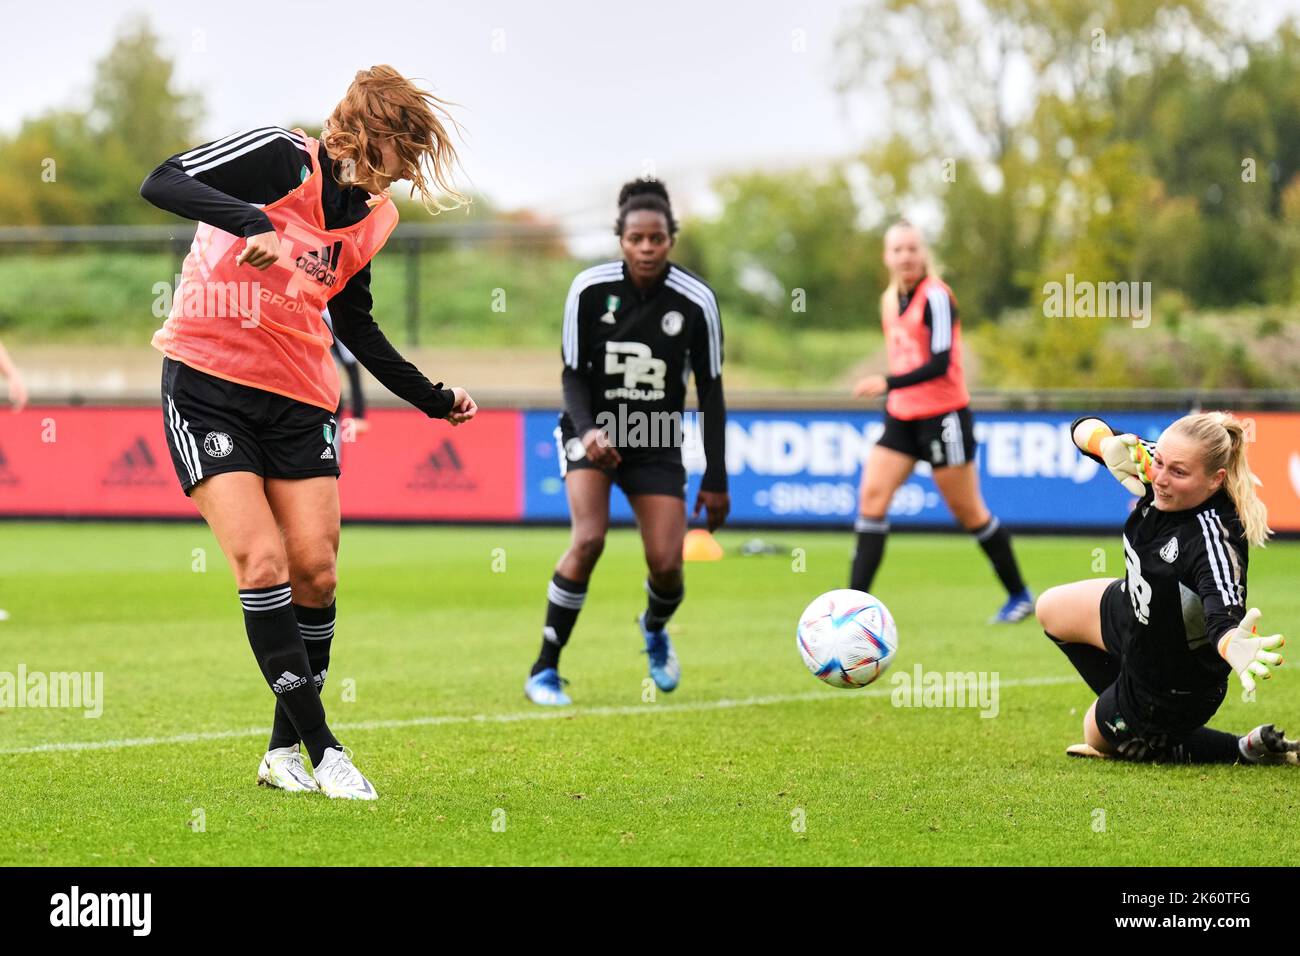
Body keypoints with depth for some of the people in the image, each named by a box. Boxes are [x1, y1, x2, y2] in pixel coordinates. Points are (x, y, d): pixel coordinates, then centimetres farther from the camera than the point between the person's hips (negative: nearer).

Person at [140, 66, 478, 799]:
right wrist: (251, 221, -38)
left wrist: (433, 399, 20)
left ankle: (284, 752, 14)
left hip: (300, 400, 6)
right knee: (262, 564, -14)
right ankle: (321, 746, -7)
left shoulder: (375, 214, 8)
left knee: (315, 572, -1)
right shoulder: (283, 159, -13)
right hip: (208, 385, -6)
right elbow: (162, 183, -24)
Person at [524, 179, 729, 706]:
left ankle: (655, 629, 32)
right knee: (588, 540, -24)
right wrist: (588, 430, -25)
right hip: (593, 429, -1)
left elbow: (710, 392, -5)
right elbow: (573, 373, -6)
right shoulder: (589, 288, -15)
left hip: (657, 442, 1)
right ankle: (545, 670, -11)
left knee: (667, 563, -8)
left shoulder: (696, 301, -14)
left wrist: (715, 481, -5)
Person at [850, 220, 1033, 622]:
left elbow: (940, 363, -23)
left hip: (942, 416, -7)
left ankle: (1019, 596, 19)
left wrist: (888, 384, -30)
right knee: (872, 495, -8)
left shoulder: (935, 296, -14)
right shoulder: (890, 300, 10)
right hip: (902, 417, 7)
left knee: (967, 510, 2)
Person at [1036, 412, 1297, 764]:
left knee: (1101, 737, 19)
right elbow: (1085, 428, -12)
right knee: (1052, 609, 31)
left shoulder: (1213, 539, -44)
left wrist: (1235, 647, -84)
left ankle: (1244, 749, 17)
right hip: (1136, 617, 8)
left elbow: (1222, 616, -59)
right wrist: (1106, 444, -37)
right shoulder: (1158, 467, -23)